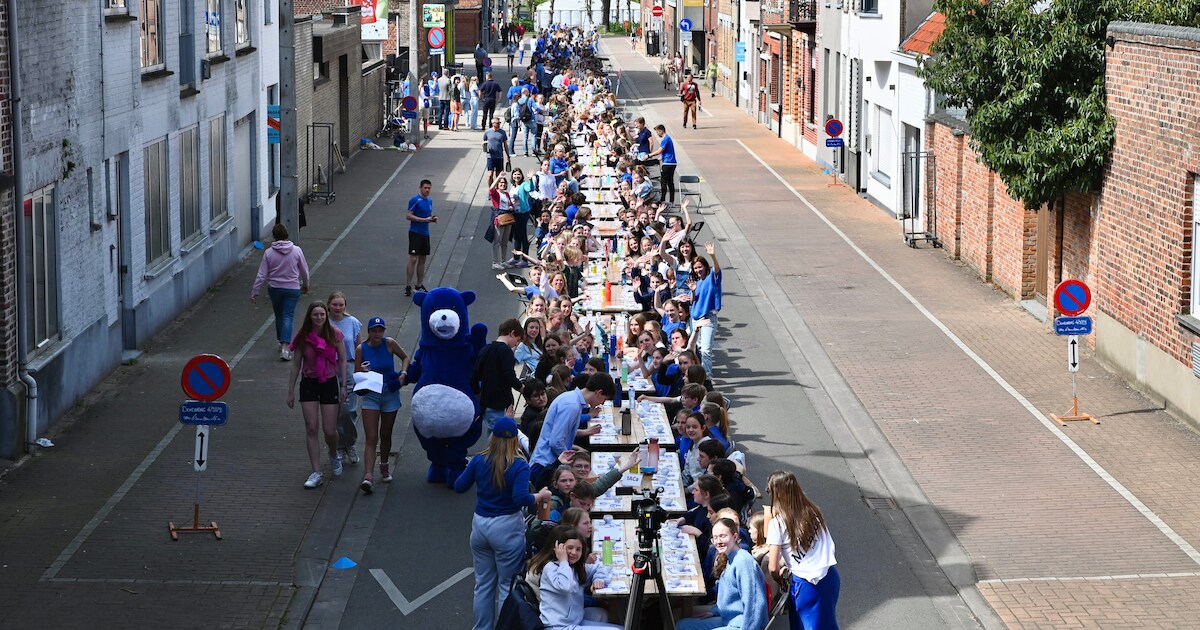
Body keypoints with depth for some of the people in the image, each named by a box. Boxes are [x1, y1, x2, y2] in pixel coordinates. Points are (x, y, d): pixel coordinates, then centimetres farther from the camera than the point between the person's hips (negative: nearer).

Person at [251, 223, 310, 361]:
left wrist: (255, 292, 2)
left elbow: (261, 275, -6)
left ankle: (283, 343, 31)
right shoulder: (296, 250, -8)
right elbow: (304, 270, 3)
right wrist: (305, 285, 21)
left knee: (279, 316, 18)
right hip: (292, 288, -1)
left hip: (274, 289, 1)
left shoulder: (268, 253, -8)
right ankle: (285, 347, -18)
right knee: (288, 317, -3)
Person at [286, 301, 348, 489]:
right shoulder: (303, 337, -3)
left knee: (329, 430, -1)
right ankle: (316, 473, 2)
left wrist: (343, 387, -3)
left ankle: (334, 456, 34)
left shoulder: (335, 335, -6)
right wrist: (290, 391, 4)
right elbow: (296, 365, 3)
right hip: (309, 384, 1)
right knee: (311, 429, -3)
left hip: (330, 383, -1)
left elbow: (342, 360, 1)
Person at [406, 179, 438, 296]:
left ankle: (419, 285, 18)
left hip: (425, 233, 8)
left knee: (423, 260, 11)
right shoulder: (415, 200, -10)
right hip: (415, 233, -8)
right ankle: (408, 286, -9)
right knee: (413, 259, -11)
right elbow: (409, 216, -16)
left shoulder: (429, 201, 14)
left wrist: (433, 218, 2)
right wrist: (425, 219, -20)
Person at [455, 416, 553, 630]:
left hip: (480, 525, 5)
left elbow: (459, 487, 6)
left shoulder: (479, 461, -2)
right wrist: (541, 496, -7)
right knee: (508, 586, 7)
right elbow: (521, 498, -24)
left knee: (483, 584, 16)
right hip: (507, 528, -4)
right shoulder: (519, 466, -15)